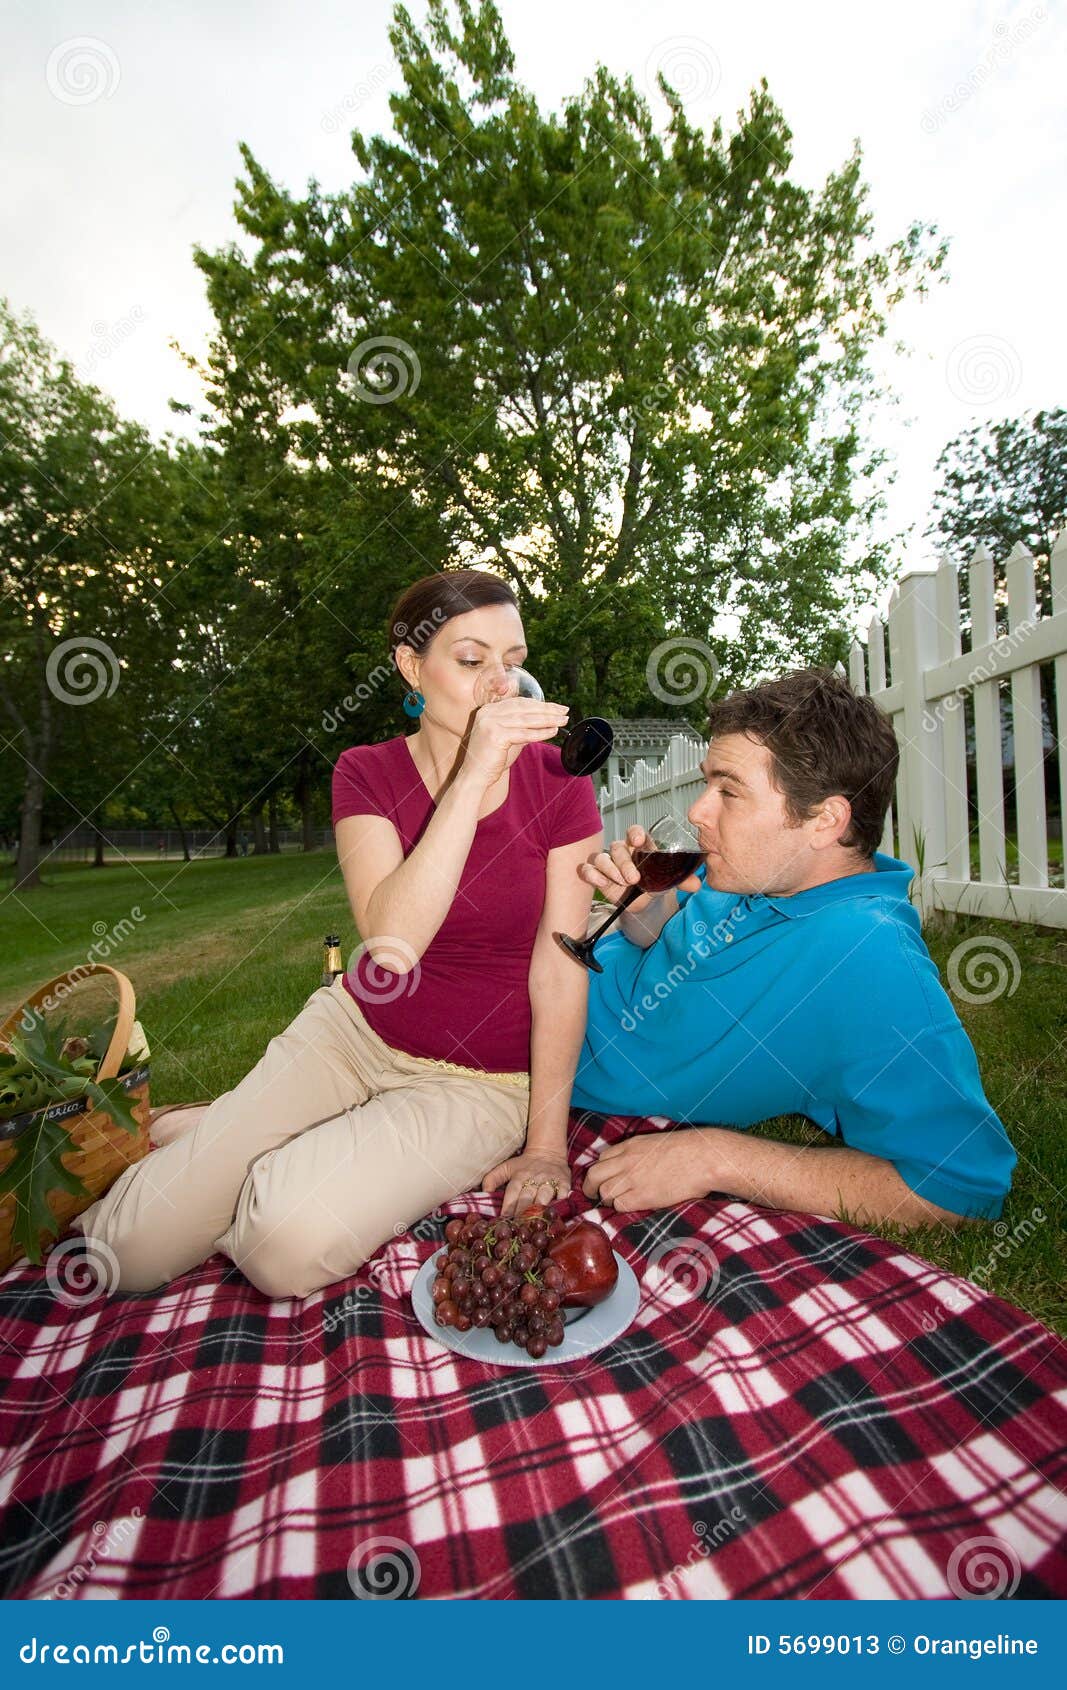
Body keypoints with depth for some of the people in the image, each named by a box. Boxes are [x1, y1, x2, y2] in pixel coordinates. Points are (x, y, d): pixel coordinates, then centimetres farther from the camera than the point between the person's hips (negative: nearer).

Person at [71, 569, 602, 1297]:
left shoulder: (557, 779, -11)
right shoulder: (366, 773, -7)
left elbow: (560, 968, -11)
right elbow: (392, 941, -24)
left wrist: (547, 1143, -11)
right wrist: (472, 777, -32)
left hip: (482, 1079, -1)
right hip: (355, 1028, 2)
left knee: (291, 1242, -24)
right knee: (132, 1249, -7)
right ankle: (225, 1134, 24)